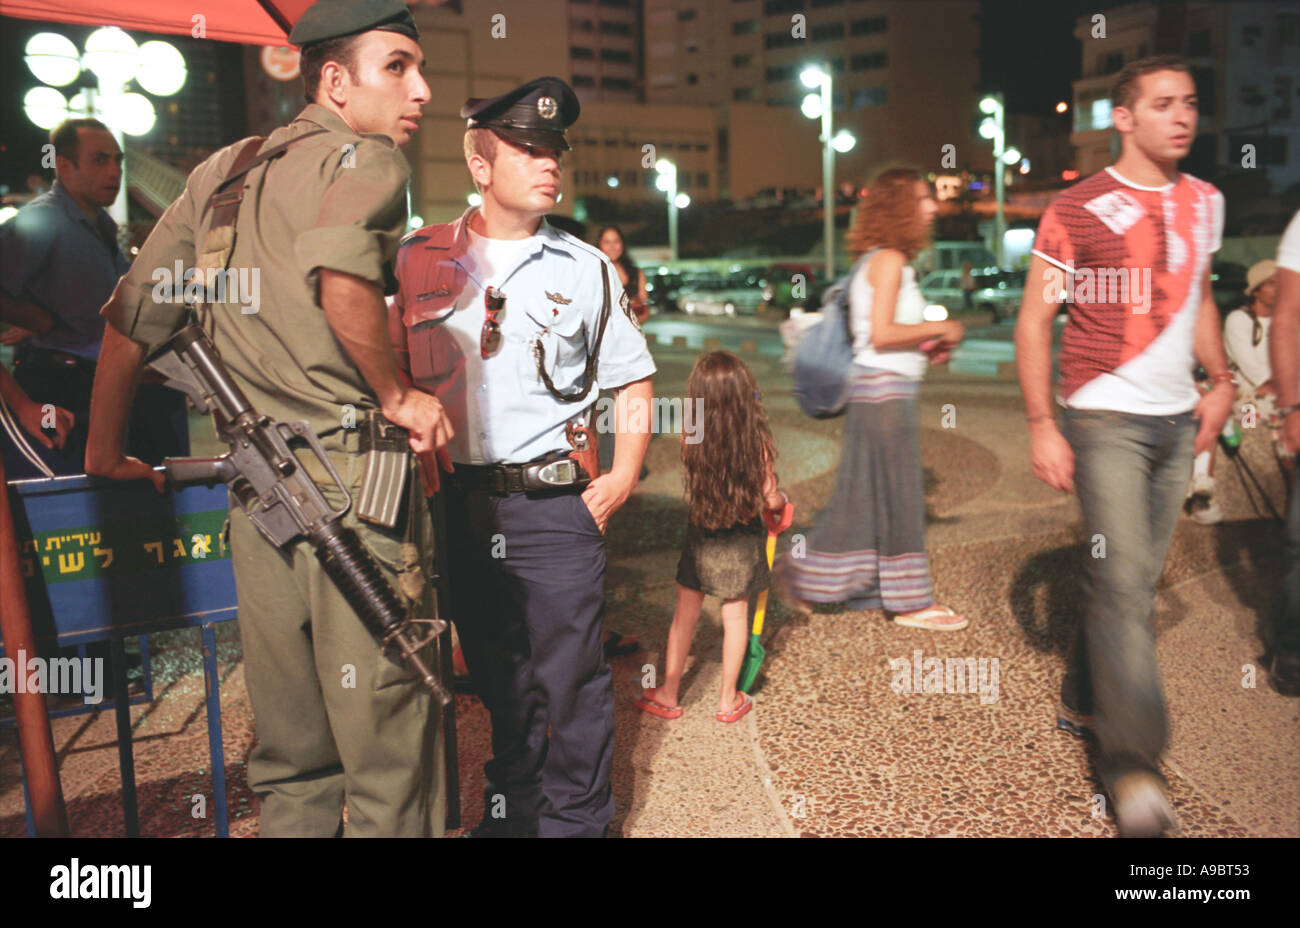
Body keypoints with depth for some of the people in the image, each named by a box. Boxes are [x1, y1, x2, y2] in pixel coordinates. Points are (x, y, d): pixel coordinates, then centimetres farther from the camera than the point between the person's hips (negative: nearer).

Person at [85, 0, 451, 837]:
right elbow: (342, 272, -26)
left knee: (288, 748, 19)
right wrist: (396, 396, -13)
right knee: (388, 744, 5)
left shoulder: (220, 174, 18)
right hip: (355, 484, -7)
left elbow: (133, 314, 19)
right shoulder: (367, 156, -3)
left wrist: (105, 452, 28)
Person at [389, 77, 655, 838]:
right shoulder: (419, 260, 4)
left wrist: (624, 477, -1)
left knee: (571, 675, 3)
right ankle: (511, 807, 38)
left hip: (555, 502, -2)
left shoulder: (586, 269, 1)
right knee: (496, 672, 17)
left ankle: (577, 818, 24)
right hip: (457, 503, 2)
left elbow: (635, 380, 7)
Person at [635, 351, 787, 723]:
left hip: (700, 537, 1)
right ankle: (729, 700, 25)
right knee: (735, 615, 12)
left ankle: (668, 695, 25)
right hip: (742, 541, -1)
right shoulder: (757, 443, -17)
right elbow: (771, 500, -10)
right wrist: (782, 501, 13)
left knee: (685, 614, 14)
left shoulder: (690, 440, -14)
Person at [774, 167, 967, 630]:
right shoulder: (889, 260, -12)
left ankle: (800, 577, 18)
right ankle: (911, 601, 10)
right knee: (898, 496, -1)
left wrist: (927, 347, 13)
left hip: (881, 391, 10)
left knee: (863, 496, 12)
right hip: (884, 389, -10)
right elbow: (881, 334, -20)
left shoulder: (881, 261, 18)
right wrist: (939, 328, -9)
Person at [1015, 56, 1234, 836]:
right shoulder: (1078, 210, -6)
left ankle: (1084, 700, 28)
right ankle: (1134, 760, -4)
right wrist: (1042, 426, -14)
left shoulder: (1204, 202, 13)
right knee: (1122, 578, -10)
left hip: (1178, 420, 6)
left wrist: (1221, 380, 12)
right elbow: (1034, 320, -7)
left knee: (1138, 580, 10)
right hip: (1106, 418, -6)